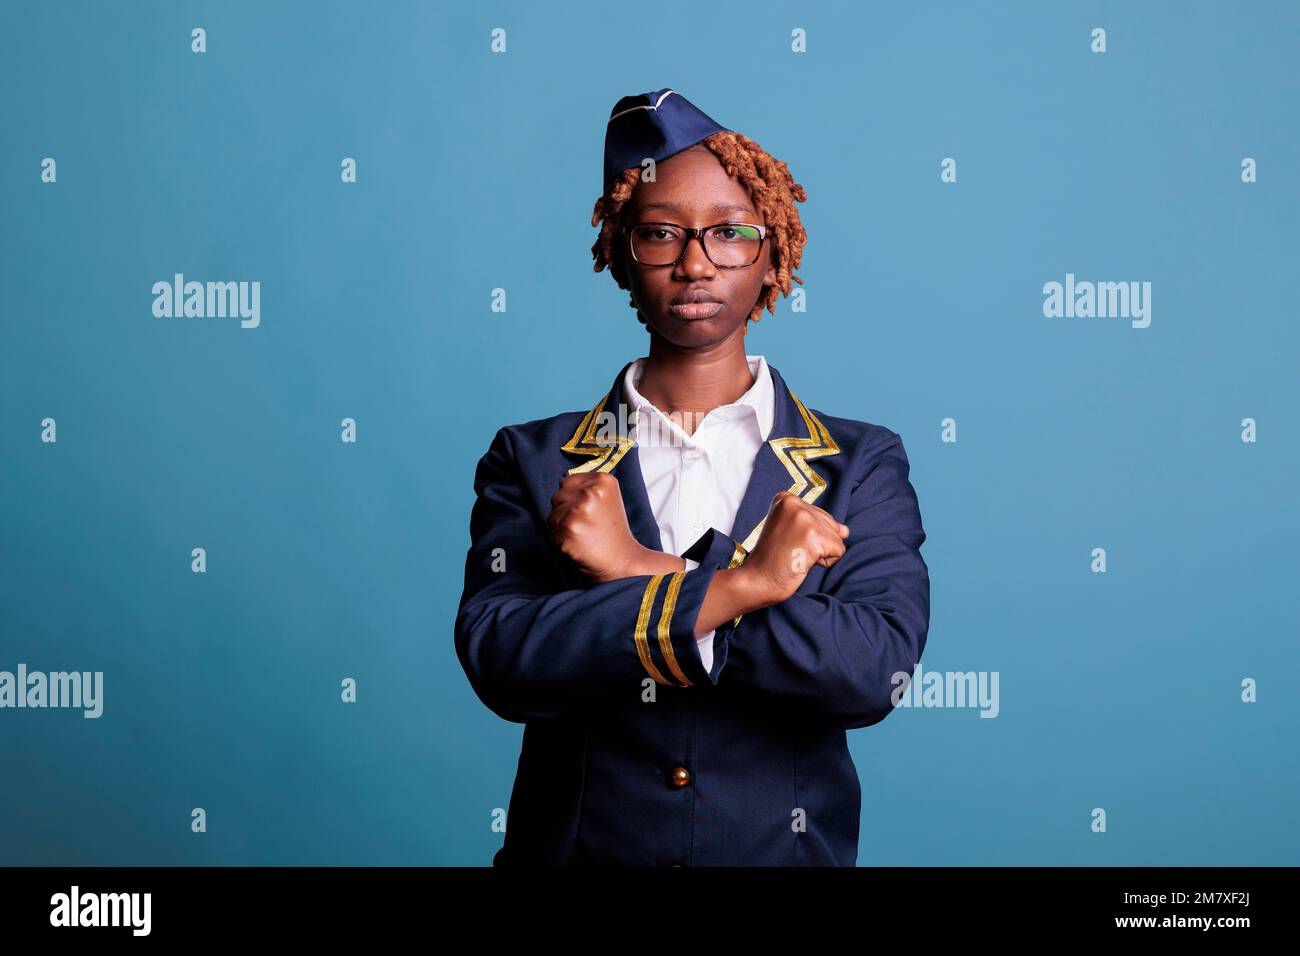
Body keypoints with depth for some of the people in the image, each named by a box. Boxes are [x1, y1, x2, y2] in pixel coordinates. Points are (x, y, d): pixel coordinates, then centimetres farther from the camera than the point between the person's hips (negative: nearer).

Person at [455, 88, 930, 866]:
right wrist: (740, 583, -23)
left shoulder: (861, 466, -2)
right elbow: (497, 657, -17)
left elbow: (878, 668, -17)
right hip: (575, 846, 0)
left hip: (785, 847, 1)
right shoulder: (532, 463, -3)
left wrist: (638, 572, -19)